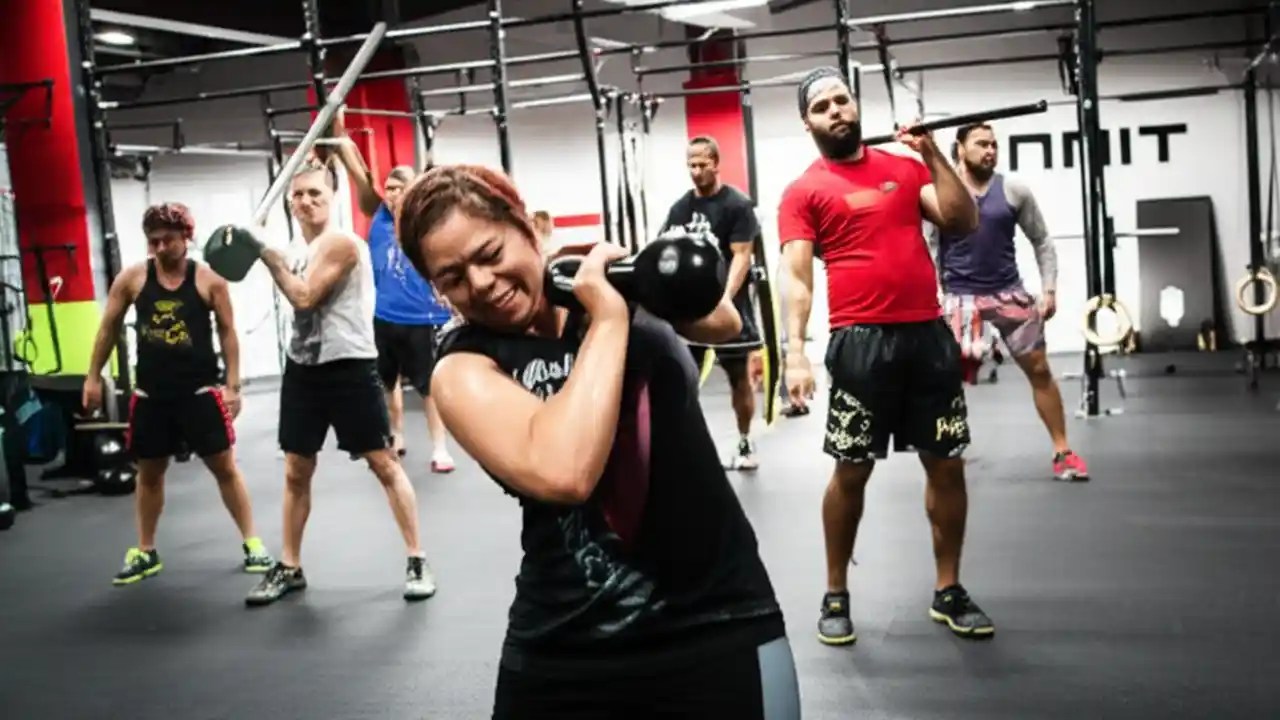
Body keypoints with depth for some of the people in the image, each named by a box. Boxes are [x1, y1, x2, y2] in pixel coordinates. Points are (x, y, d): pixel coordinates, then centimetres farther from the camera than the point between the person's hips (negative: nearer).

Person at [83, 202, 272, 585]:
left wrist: (233, 385, -4)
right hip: (151, 393, 2)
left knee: (224, 466, 3)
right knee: (149, 472, 12)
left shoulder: (209, 280, -6)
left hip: (200, 390, -2)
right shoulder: (131, 278, -2)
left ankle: (251, 543, 12)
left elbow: (227, 332, -1)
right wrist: (93, 376, 7)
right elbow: (109, 328, 7)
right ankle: (145, 553, 25)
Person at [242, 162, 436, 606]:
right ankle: (289, 567, 22)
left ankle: (417, 562, 4)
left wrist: (268, 254, -16)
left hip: (349, 367, -8)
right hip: (304, 368, 8)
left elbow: (304, 298, -20)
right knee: (296, 470, 11)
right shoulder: (308, 250, 14)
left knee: (383, 463, -3)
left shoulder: (340, 242, -11)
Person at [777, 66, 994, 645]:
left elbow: (963, 222, 4)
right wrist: (795, 351, -20)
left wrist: (933, 155, -1)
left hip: (929, 333, 4)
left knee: (947, 465, 8)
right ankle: (836, 596, 19)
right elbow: (797, 277, -8)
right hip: (862, 340, -4)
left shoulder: (905, 167, 13)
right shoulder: (805, 191, 1)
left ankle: (949, 592, 23)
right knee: (851, 471, 3)